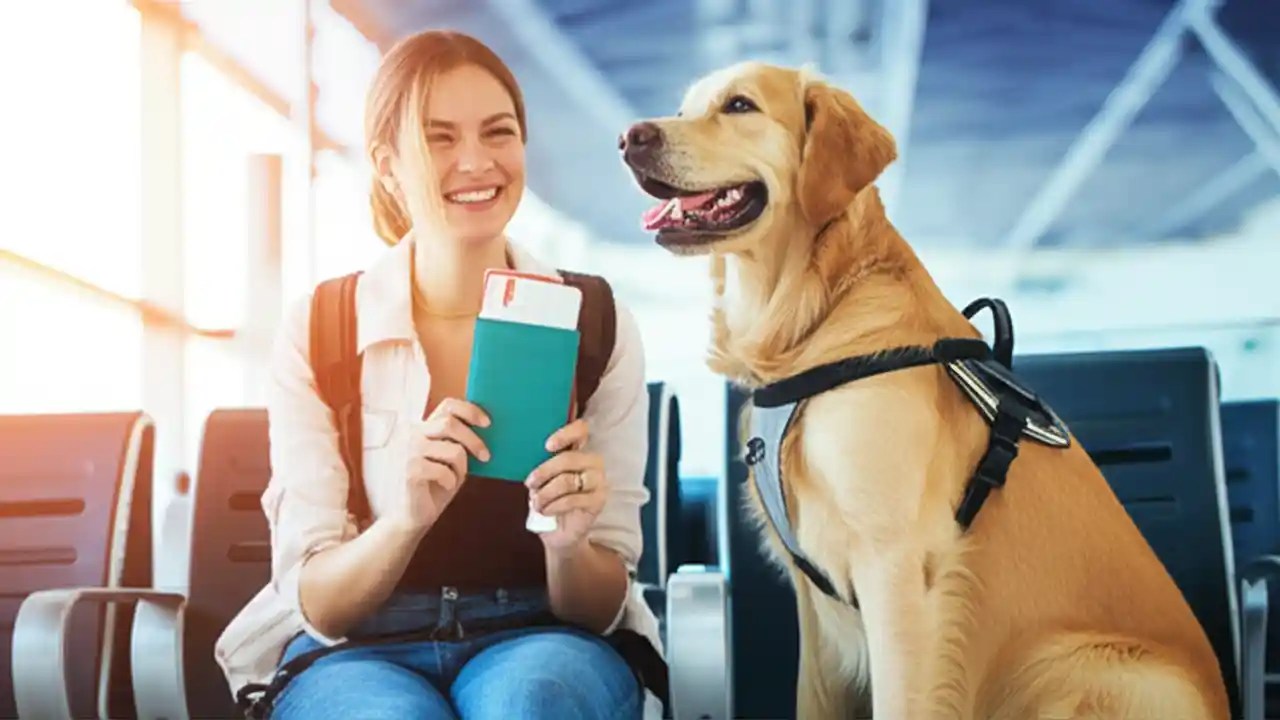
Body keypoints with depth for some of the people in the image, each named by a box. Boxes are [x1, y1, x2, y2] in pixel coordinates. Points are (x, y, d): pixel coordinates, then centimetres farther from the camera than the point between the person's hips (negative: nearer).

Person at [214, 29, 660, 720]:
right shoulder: (314, 333, -5)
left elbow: (599, 609, -1)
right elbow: (316, 606, -7)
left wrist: (568, 542, -25)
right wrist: (404, 519, -29)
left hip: (539, 642, 1)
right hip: (355, 653, -1)